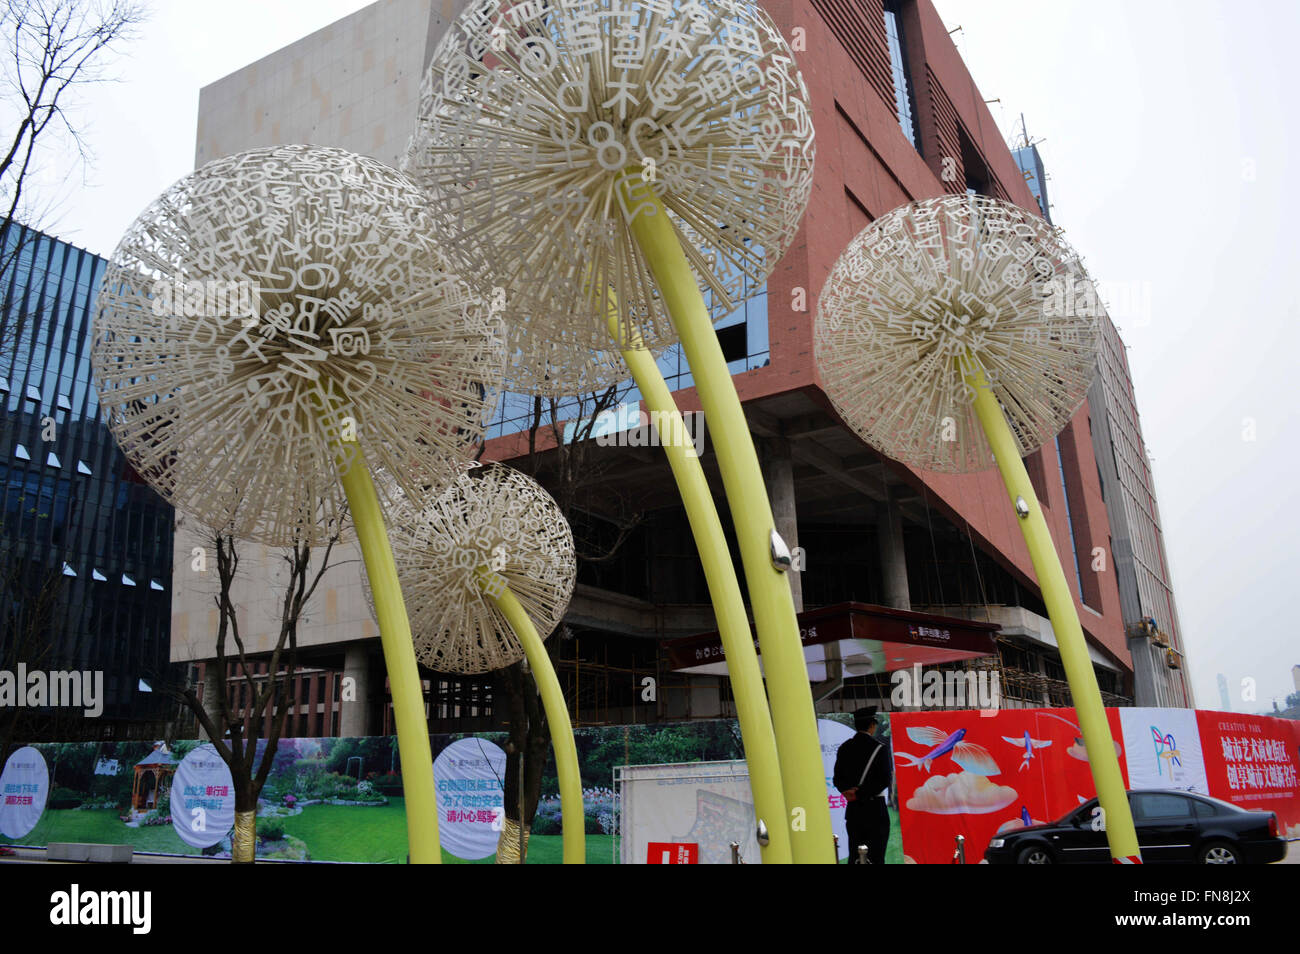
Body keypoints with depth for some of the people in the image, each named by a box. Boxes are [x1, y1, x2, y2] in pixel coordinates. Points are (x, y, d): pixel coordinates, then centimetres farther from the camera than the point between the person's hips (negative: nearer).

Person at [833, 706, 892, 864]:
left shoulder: (843, 748, 6)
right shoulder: (879, 748, -9)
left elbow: (837, 779, 4)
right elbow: (885, 780, -12)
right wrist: (861, 794, -10)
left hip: (852, 809, 5)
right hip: (875, 809, -5)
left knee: (854, 856, 10)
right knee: (876, 857, 0)